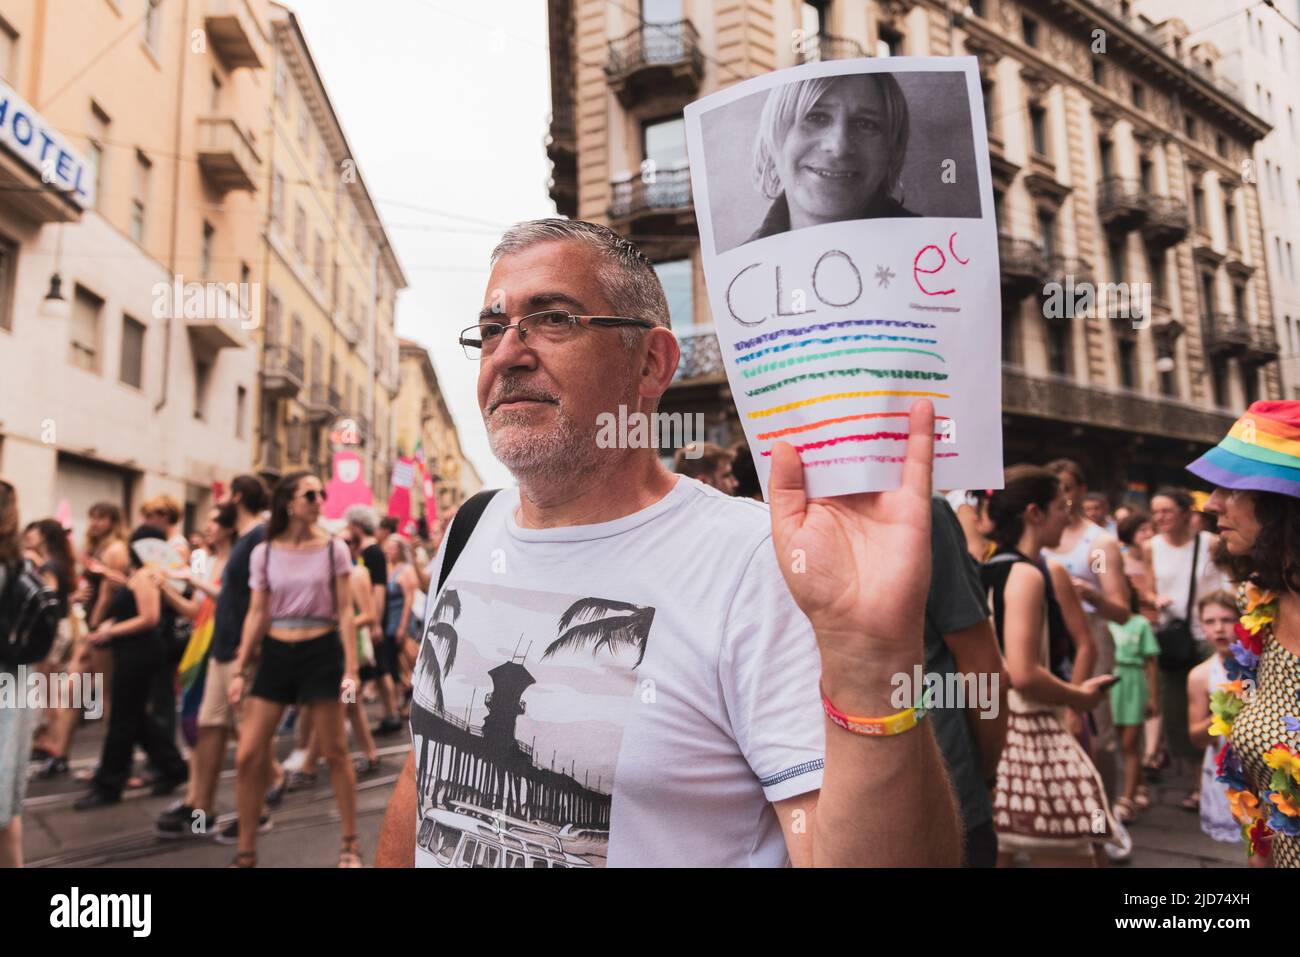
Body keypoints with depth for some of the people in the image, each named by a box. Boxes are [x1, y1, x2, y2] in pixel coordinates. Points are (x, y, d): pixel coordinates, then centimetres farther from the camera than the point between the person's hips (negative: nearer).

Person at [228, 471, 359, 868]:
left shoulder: (334, 549, -3)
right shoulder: (263, 553, 2)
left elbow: (345, 612, -4)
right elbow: (257, 614, 6)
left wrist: (351, 668, -9)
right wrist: (239, 669, 2)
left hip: (321, 651, -2)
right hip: (276, 653, 3)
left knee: (335, 752, 4)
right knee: (247, 756, 0)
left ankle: (350, 845, 19)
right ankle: (246, 852, 17)